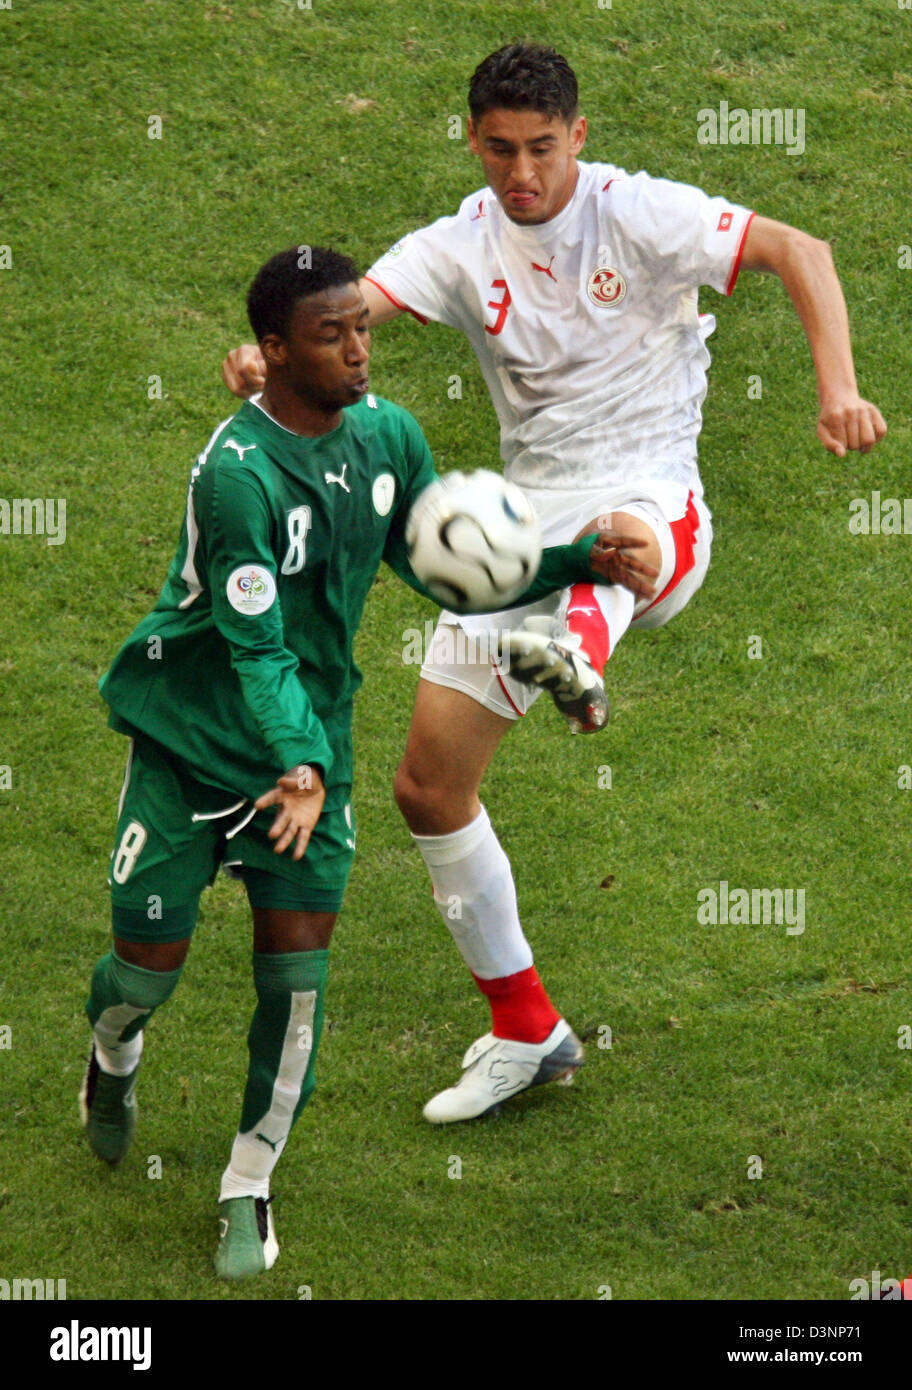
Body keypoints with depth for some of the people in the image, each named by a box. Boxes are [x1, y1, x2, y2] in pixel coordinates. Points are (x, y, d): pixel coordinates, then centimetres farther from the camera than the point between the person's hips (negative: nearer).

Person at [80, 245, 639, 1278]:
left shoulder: (388, 435, -3)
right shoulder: (237, 470, -24)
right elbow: (256, 641, -24)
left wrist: (579, 559, -4)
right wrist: (299, 765, -35)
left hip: (310, 737, 4)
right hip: (191, 734, -4)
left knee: (296, 964, -5)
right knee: (152, 957, 1)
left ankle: (248, 1190, 10)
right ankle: (113, 1057, 39)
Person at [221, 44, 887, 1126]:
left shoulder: (640, 214, -6)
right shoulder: (461, 247, 4)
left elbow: (796, 251, -16)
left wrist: (838, 386, -33)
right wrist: (268, 349, -35)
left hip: (650, 498, -4)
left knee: (619, 538, -44)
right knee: (428, 784, 3)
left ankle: (575, 661, -76)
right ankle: (523, 1031, 16)